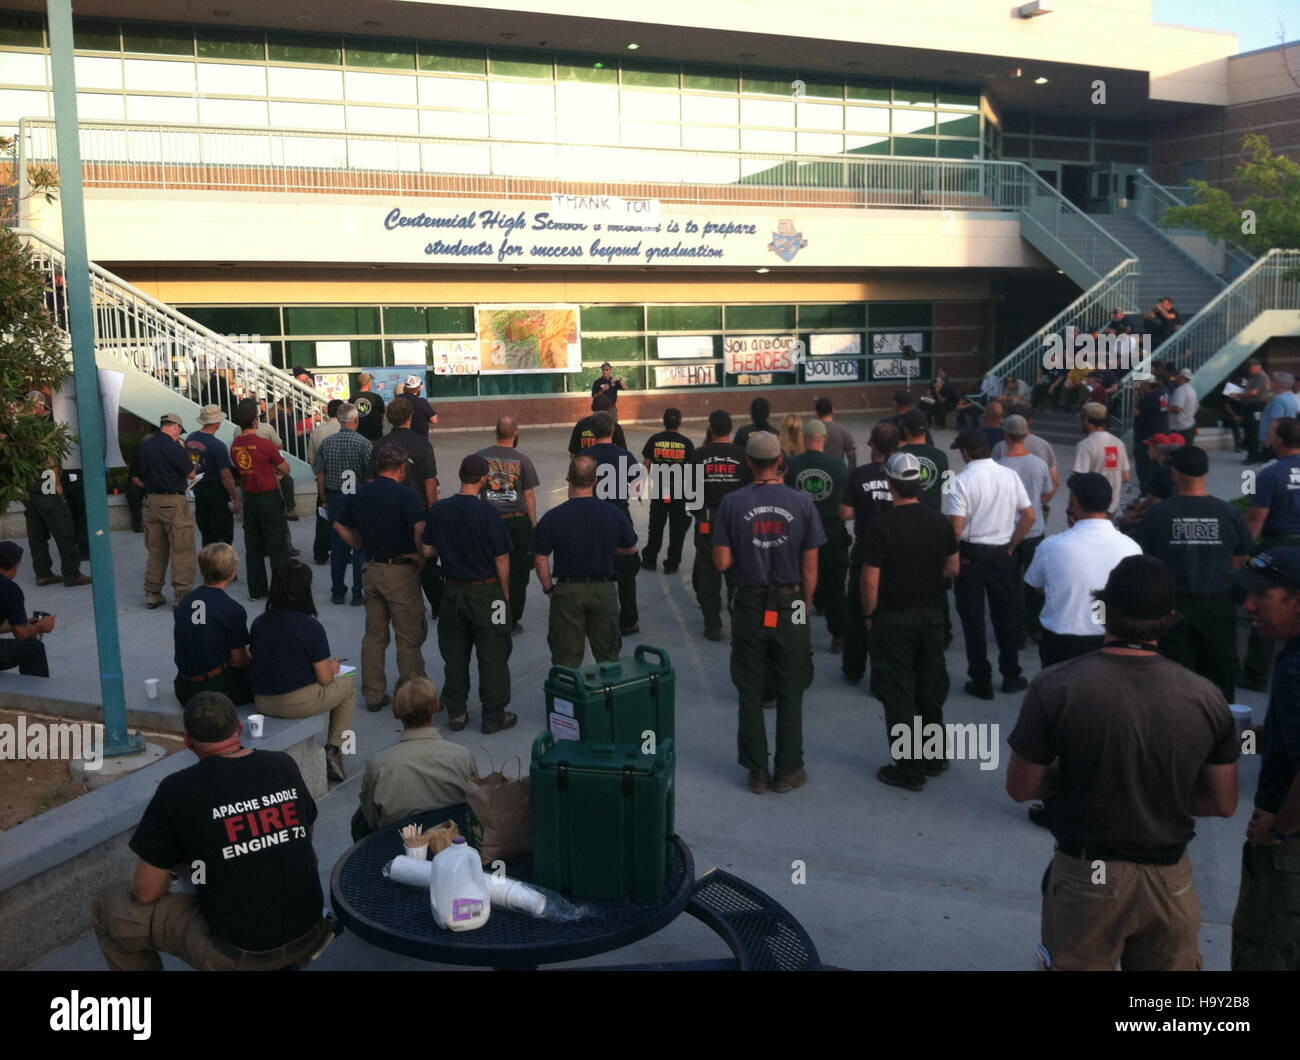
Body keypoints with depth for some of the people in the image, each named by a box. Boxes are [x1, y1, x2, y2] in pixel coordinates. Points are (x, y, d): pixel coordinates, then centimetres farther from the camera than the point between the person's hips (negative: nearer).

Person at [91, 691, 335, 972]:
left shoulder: (177, 790, -14)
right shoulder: (285, 765, 0)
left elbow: (146, 893, -7)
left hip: (239, 953, -5)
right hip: (309, 934, 5)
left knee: (107, 906, 12)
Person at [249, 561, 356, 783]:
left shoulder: (259, 623, 0)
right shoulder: (311, 627, -17)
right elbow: (325, 679, -13)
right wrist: (331, 667, 11)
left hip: (262, 704, 6)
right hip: (299, 704, -6)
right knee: (349, 683, 21)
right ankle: (334, 751, 18)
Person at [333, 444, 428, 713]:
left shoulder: (358, 494, 5)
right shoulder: (406, 496, -15)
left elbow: (340, 525, 14)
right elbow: (420, 529, -27)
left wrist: (363, 547, 15)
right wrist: (421, 556, -11)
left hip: (370, 568, 6)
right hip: (400, 570, -6)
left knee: (374, 635, 15)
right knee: (409, 637, 4)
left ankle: (373, 695, 21)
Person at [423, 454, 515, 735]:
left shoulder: (438, 510, -3)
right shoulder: (486, 512, -17)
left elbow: (428, 550, 4)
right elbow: (501, 558, -13)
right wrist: (504, 593, 0)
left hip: (452, 591, 5)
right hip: (486, 592, -4)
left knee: (454, 655, 15)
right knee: (492, 657, 6)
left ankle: (456, 712, 23)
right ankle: (494, 716, 13)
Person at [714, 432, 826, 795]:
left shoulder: (732, 503, -6)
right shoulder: (801, 503, -6)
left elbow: (721, 562, -7)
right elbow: (810, 568, -4)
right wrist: (805, 607, 9)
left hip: (750, 608, 0)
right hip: (790, 606, 0)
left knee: (751, 693, 11)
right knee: (790, 693, 11)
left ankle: (757, 771, 17)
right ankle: (788, 771, 18)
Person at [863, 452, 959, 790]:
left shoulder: (881, 526, -17)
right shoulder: (939, 522, -1)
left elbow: (870, 579, -16)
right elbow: (953, 567, 8)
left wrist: (869, 614, -2)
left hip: (894, 619, -5)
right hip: (933, 614, 5)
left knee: (898, 695, 3)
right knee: (931, 689, 19)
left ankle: (909, 769, 8)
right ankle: (934, 758, 31)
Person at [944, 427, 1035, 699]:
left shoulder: (961, 482, -15)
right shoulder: (1009, 476, -1)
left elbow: (955, 527, -20)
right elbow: (1029, 516, 0)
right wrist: (1011, 547, 9)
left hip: (971, 555, -4)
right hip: (1002, 554, 4)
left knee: (973, 619, 6)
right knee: (1005, 615, 16)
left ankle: (982, 681, 11)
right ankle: (1011, 676, 24)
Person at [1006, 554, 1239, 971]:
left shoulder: (1055, 687, -19)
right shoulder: (1205, 697, -10)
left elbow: (1020, 788, -9)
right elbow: (1223, 804, 0)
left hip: (1086, 877, -2)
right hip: (1170, 879, 2)